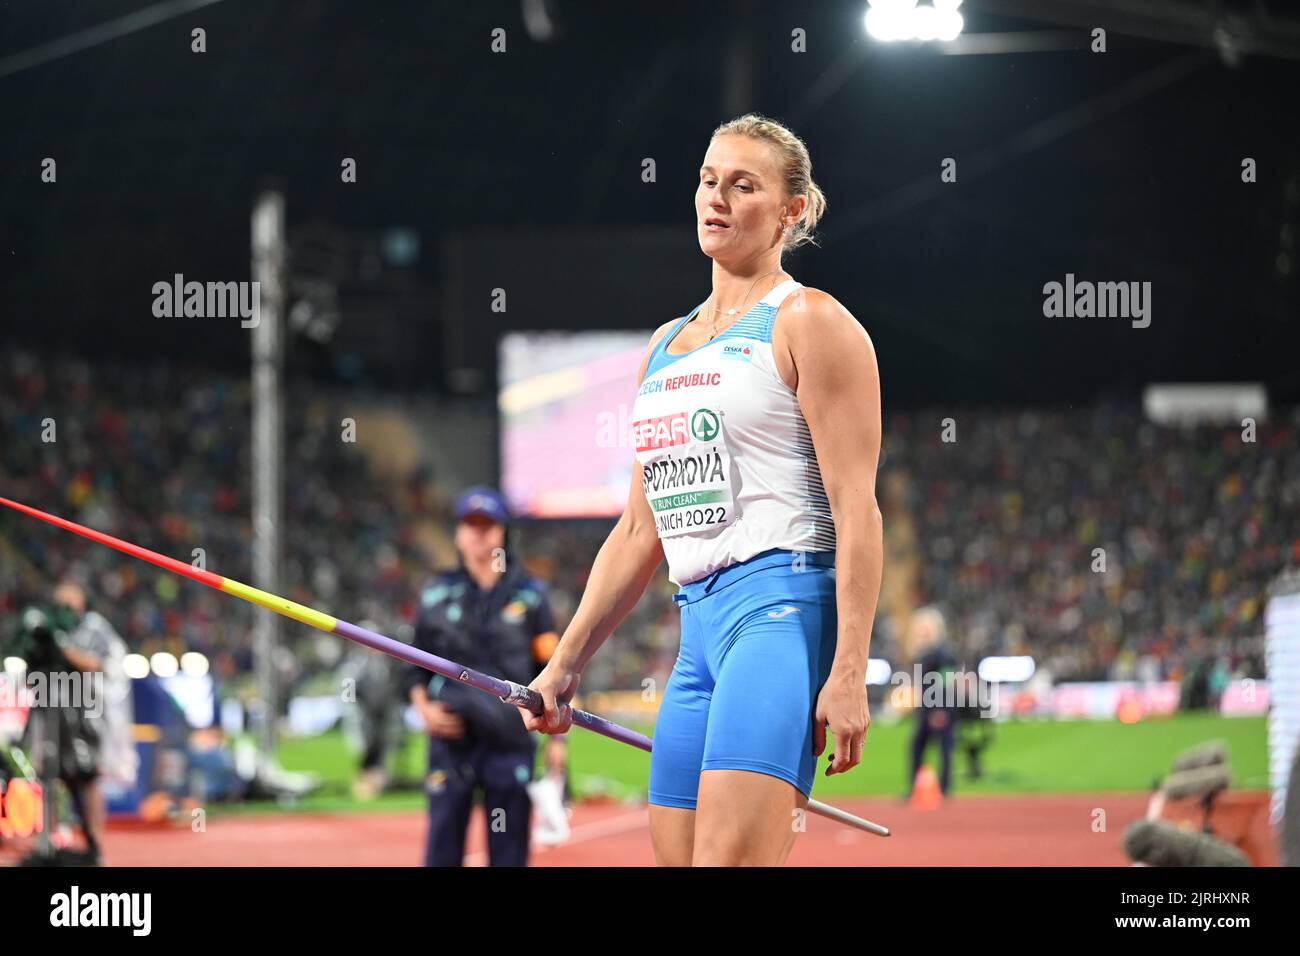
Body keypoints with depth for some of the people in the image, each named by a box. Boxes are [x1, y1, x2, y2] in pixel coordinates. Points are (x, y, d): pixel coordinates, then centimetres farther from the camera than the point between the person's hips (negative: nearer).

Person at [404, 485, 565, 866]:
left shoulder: (529, 594, 8)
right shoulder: (437, 595, 9)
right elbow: (414, 665, 15)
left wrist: (556, 735, 4)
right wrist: (423, 707, -3)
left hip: (510, 739, 0)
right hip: (451, 737, 0)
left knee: (509, 852, 0)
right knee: (442, 849, -4)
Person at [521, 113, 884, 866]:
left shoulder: (810, 323, -1)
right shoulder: (665, 346, 22)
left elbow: (856, 509, -9)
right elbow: (640, 532, 25)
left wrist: (849, 674, -18)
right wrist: (566, 664, 21)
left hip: (782, 605, -8)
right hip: (701, 622, 8)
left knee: (727, 859, -22)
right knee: (677, 858, 2)